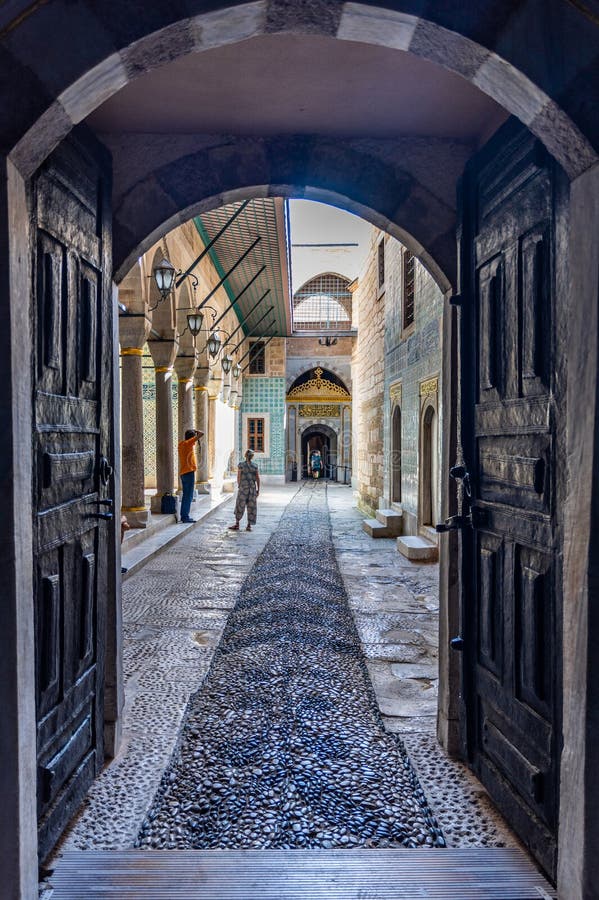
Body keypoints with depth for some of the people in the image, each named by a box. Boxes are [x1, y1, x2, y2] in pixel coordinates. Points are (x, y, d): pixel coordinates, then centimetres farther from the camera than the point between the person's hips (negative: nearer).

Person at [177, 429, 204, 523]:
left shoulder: (181, 444, 12)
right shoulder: (188, 443, -10)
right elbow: (202, 434, -17)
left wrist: (193, 433, 18)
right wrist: (196, 432, 2)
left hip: (182, 473, 9)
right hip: (189, 472, -9)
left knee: (186, 495, 15)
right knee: (189, 495, -6)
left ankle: (183, 515, 19)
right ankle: (185, 516, -8)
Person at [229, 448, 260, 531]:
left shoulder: (241, 465, -7)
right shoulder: (255, 465, 1)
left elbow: (239, 477, -6)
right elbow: (258, 479, 0)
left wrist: (239, 487, 9)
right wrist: (258, 489, 6)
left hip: (243, 487, -2)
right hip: (253, 488, 3)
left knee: (240, 506, 5)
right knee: (251, 507, 6)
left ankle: (237, 525, 8)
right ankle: (249, 525, 6)